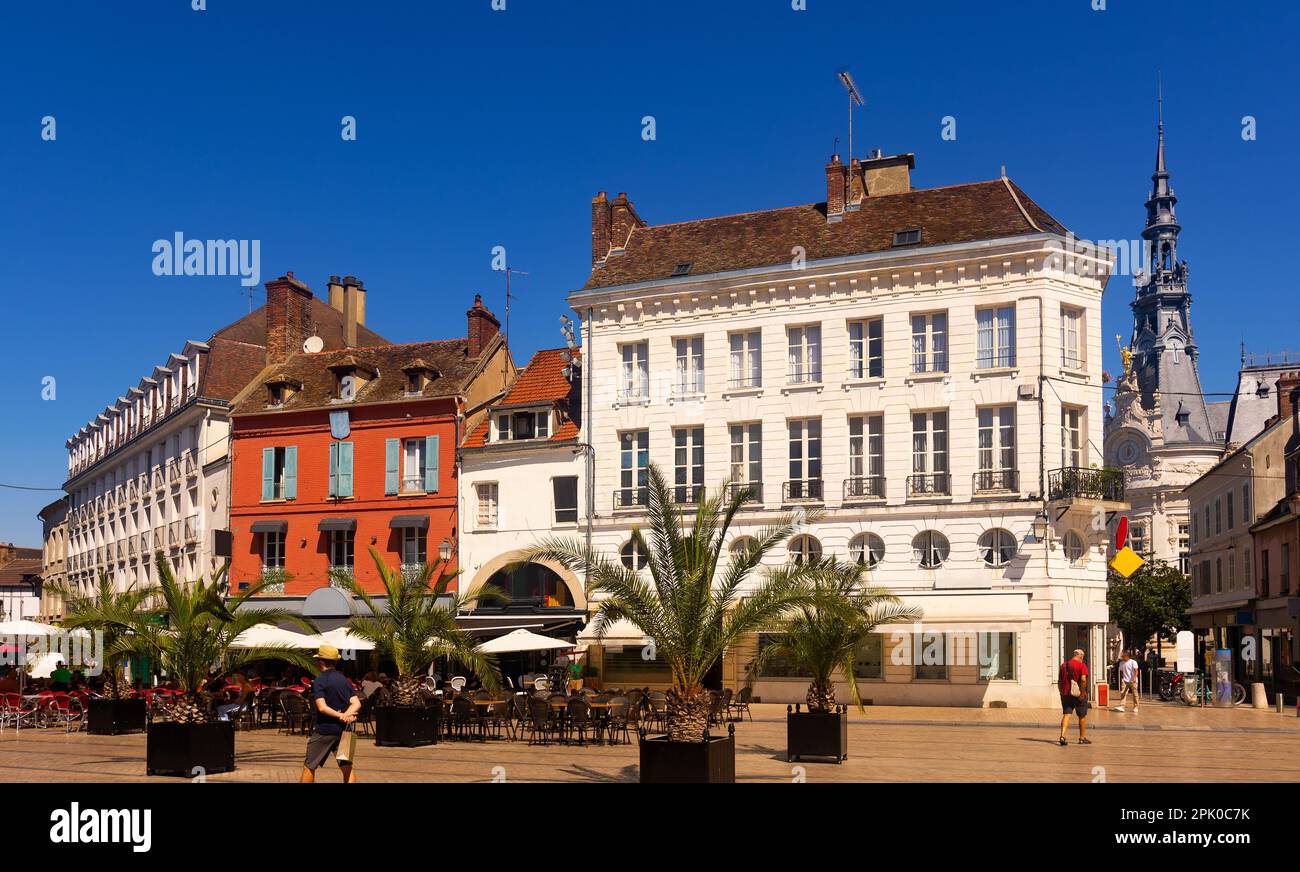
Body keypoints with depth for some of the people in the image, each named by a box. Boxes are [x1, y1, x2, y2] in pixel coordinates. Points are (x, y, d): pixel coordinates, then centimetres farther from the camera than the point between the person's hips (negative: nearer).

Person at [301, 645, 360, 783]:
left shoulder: (319, 681, -9)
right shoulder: (345, 680, 8)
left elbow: (322, 707, -20)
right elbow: (356, 704, -1)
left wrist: (341, 716, -18)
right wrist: (346, 715, -16)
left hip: (325, 729, -5)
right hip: (343, 730, 5)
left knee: (309, 767, 8)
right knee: (347, 766, 5)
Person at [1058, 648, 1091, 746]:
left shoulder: (1064, 665, 9)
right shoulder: (1082, 665, -8)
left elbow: (1060, 682, 12)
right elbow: (1083, 679, -22)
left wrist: (1062, 692, 20)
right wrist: (1082, 692, -17)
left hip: (1066, 694, 4)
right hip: (1078, 694, -4)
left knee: (1066, 715, 1)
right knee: (1082, 716, 12)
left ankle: (1063, 735, -18)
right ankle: (1082, 738, 20)